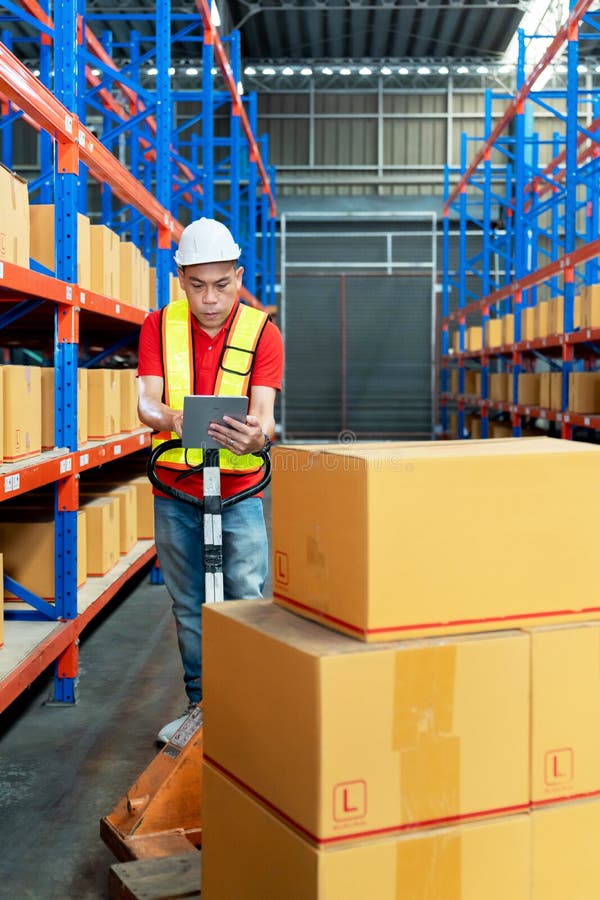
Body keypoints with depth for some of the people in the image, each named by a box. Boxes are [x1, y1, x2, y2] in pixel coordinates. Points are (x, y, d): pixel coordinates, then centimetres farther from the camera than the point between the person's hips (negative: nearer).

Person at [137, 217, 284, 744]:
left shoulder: (262, 332, -5)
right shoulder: (159, 326, 0)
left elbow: (264, 412, -15)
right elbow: (146, 401, -11)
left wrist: (257, 436, -40)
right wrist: (171, 419, -35)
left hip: (241, 490, -2)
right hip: (175, 490, 2)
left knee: (247, 601, -5)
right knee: (189, 606, 11)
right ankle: (200, 704, 26)